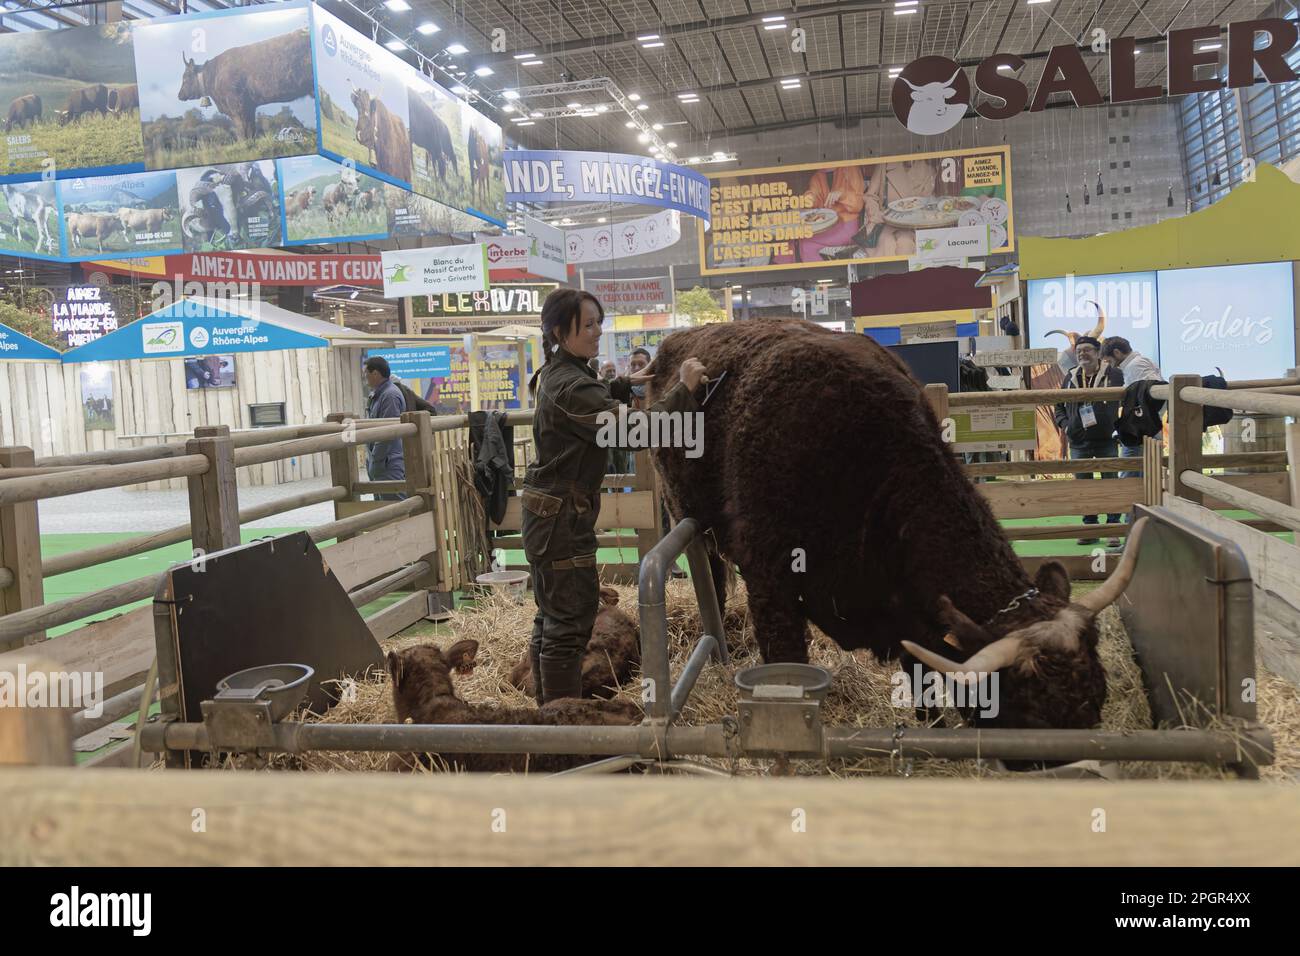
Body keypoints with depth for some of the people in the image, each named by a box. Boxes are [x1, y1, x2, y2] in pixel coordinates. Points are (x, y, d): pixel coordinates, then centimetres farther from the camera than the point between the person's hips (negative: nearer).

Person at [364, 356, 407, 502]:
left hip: (389, 464, -11)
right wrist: (371, 462, 19)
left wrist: (375, 462, -19)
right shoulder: (378, 395, 17)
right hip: (380, 464, 11)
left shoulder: (390, 395, -16)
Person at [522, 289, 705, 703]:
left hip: (547, 511, 11)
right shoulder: (570, 386, -20)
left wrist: (625, 383, 25)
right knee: (573, 617, -5)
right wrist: (683, 388, -23)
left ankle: (550, 710, 29)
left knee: (552, 614, 17)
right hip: (563, 515, -11)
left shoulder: (557, 375, 12)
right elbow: (633, 428, -28)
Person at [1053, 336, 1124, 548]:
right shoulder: (1071, 377, 11)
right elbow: (1060, 406, 18)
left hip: (1106, 440, -4)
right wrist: (1065, 424, 2)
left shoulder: (1112, 374, 0)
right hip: (1078, 442, 4)